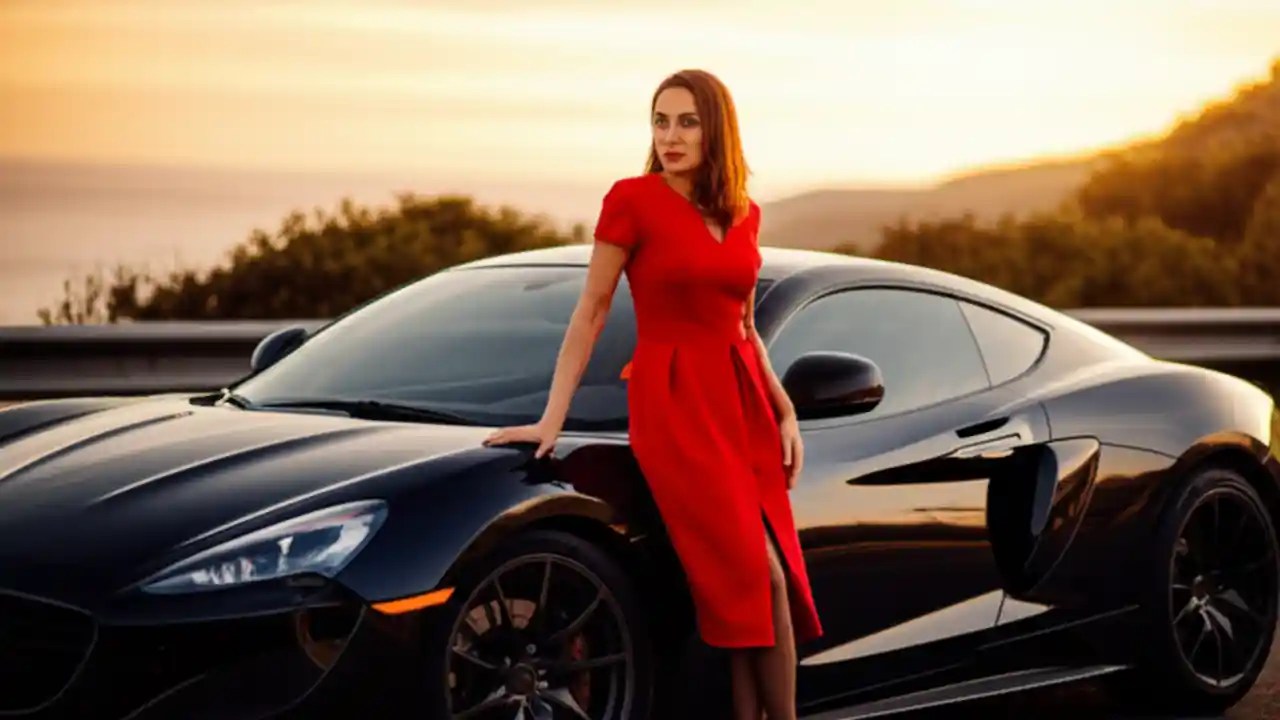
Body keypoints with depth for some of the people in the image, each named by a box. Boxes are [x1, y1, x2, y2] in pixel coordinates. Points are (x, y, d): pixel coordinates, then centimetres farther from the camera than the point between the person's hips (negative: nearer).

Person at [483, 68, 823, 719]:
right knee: (752, 576, -13)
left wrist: (784, 413, 13)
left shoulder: (745, 214, 10)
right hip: (673, 401, -6)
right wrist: (551, 420, -7)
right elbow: (590, 314, -4)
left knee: (774, 579, -2)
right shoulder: (632, 200, -6)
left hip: (742, 399, 6)